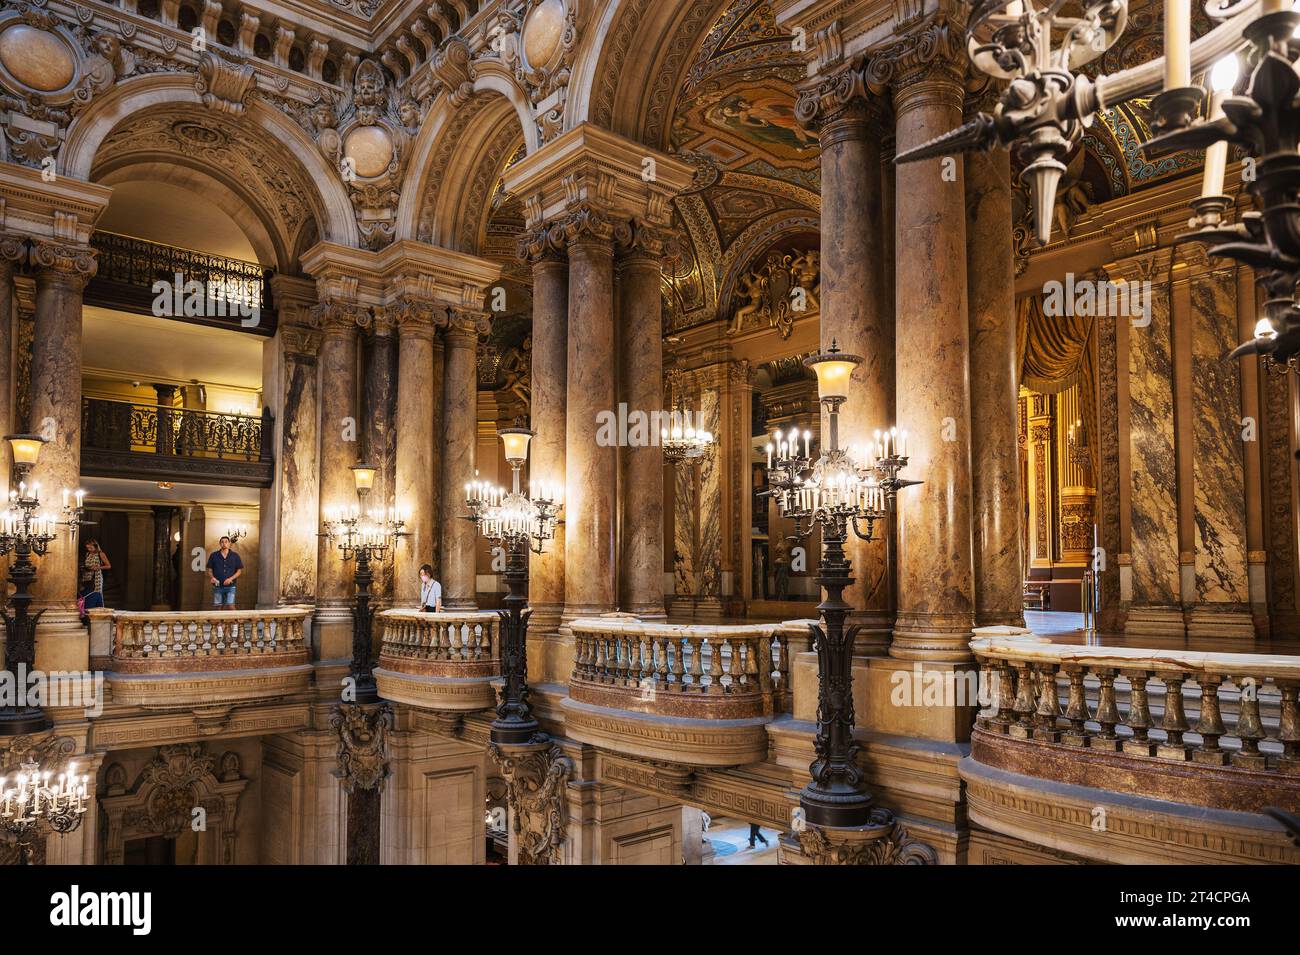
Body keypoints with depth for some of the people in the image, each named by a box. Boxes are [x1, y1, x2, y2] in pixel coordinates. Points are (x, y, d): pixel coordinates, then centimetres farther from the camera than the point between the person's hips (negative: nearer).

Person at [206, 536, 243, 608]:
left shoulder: (235, 556, 4)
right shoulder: (213, 555, 6)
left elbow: (239, 570, 5)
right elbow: (209, 570, 9)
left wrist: (231, 579, -10)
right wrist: (212, 577, -12)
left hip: (230, 586, -1)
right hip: (217, 586, 1)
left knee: (231, 606, -11)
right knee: (217, 607, 4)